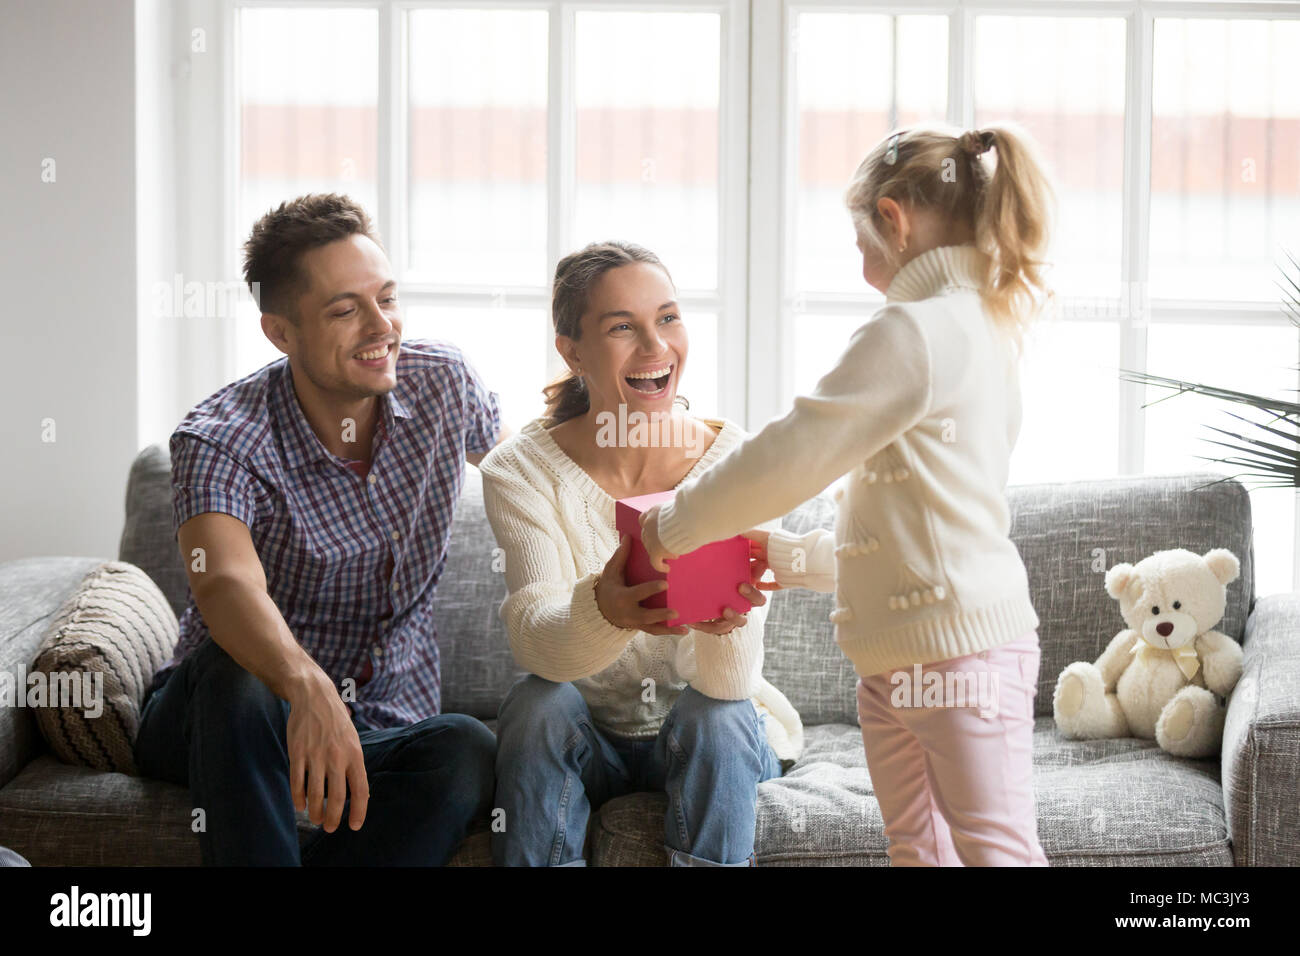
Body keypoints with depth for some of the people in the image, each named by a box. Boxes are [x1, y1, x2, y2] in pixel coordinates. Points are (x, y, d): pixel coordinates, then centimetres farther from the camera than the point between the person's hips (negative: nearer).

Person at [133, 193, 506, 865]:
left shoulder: (443, 385, -4)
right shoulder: (218, 441, -19)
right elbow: (227, 585, -40)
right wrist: (307, 685, -60)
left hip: (385, 732, 3)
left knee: (469, 751, -32)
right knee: (236, 676, -39)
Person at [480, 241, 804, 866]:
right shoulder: (522, 472, -13)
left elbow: (729, 684, -23)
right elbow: (533, 642, -28)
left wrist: (725, 613, -47)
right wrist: (605, 610, -50)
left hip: (719, 742, 0)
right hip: (585, 744, 0)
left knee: (717, 715, -31)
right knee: (537, 702, -29)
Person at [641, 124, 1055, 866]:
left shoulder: (914, 331, -12)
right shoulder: (985, 331, 19)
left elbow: (790, 457, -13)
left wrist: (671, 528, 0)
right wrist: (791, 558, 21)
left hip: (962, 648, -10)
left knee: (997, 851, -9)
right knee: (918, 851, 11)